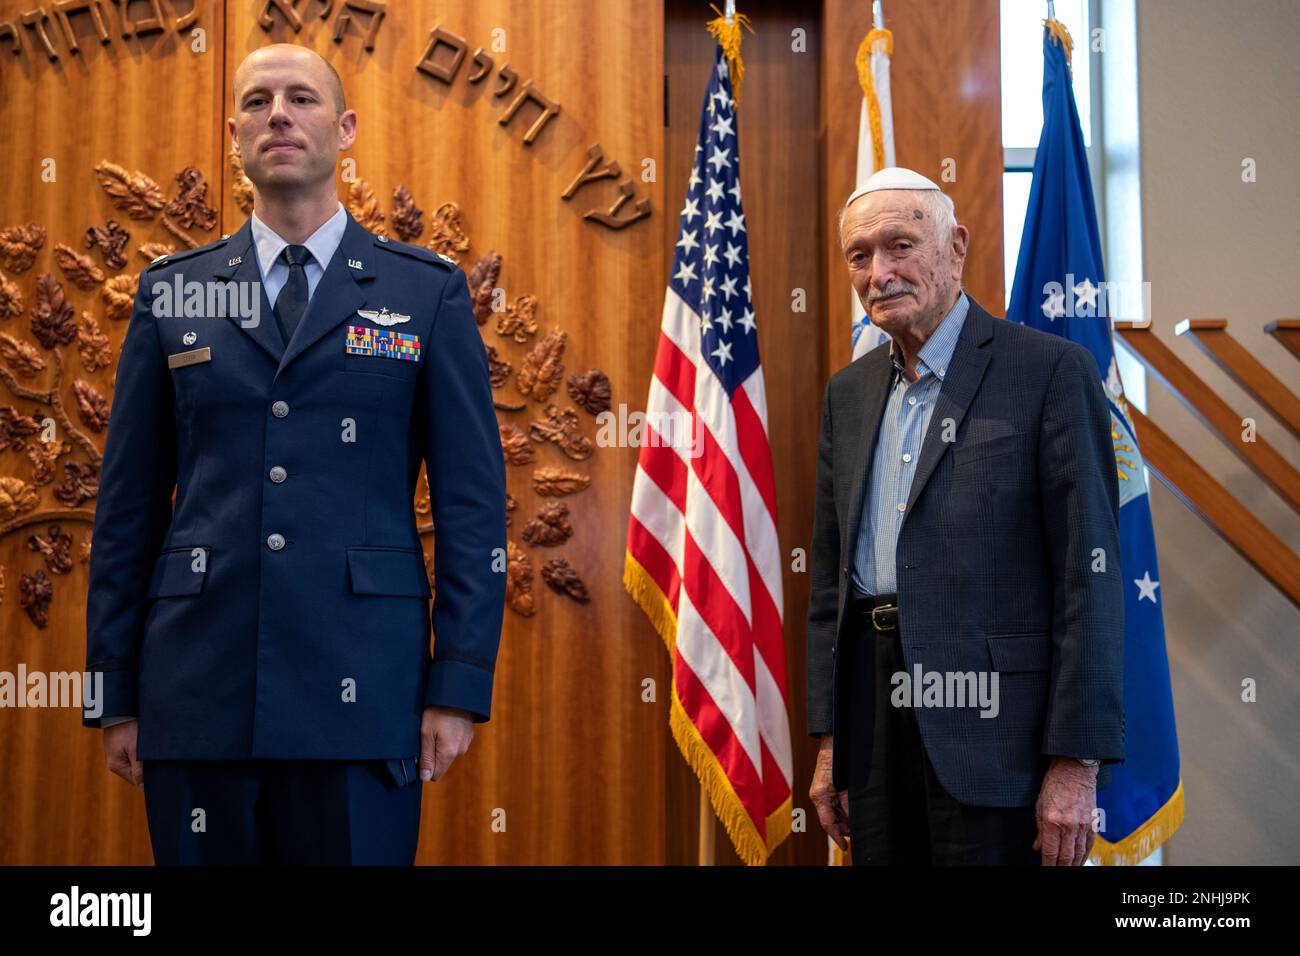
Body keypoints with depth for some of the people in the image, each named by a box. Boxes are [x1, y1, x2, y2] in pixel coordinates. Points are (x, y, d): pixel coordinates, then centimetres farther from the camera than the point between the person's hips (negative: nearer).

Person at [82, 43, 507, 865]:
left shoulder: (427, 292, 6)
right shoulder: (173, 291, 10)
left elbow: (472, 499, 2)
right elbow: (128, 503, 10)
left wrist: (460, 685, -5)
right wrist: (115, 695, 6)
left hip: (360, 690, -1)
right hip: (197, 690, 2)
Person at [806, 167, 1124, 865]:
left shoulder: (1051, 371, -6)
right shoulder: (848, 392, 13)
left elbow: (1089, 573, -10)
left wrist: (1076, 763, -14)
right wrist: (828, 742, 11)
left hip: (993, 721, -5)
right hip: (874, 719, 6)